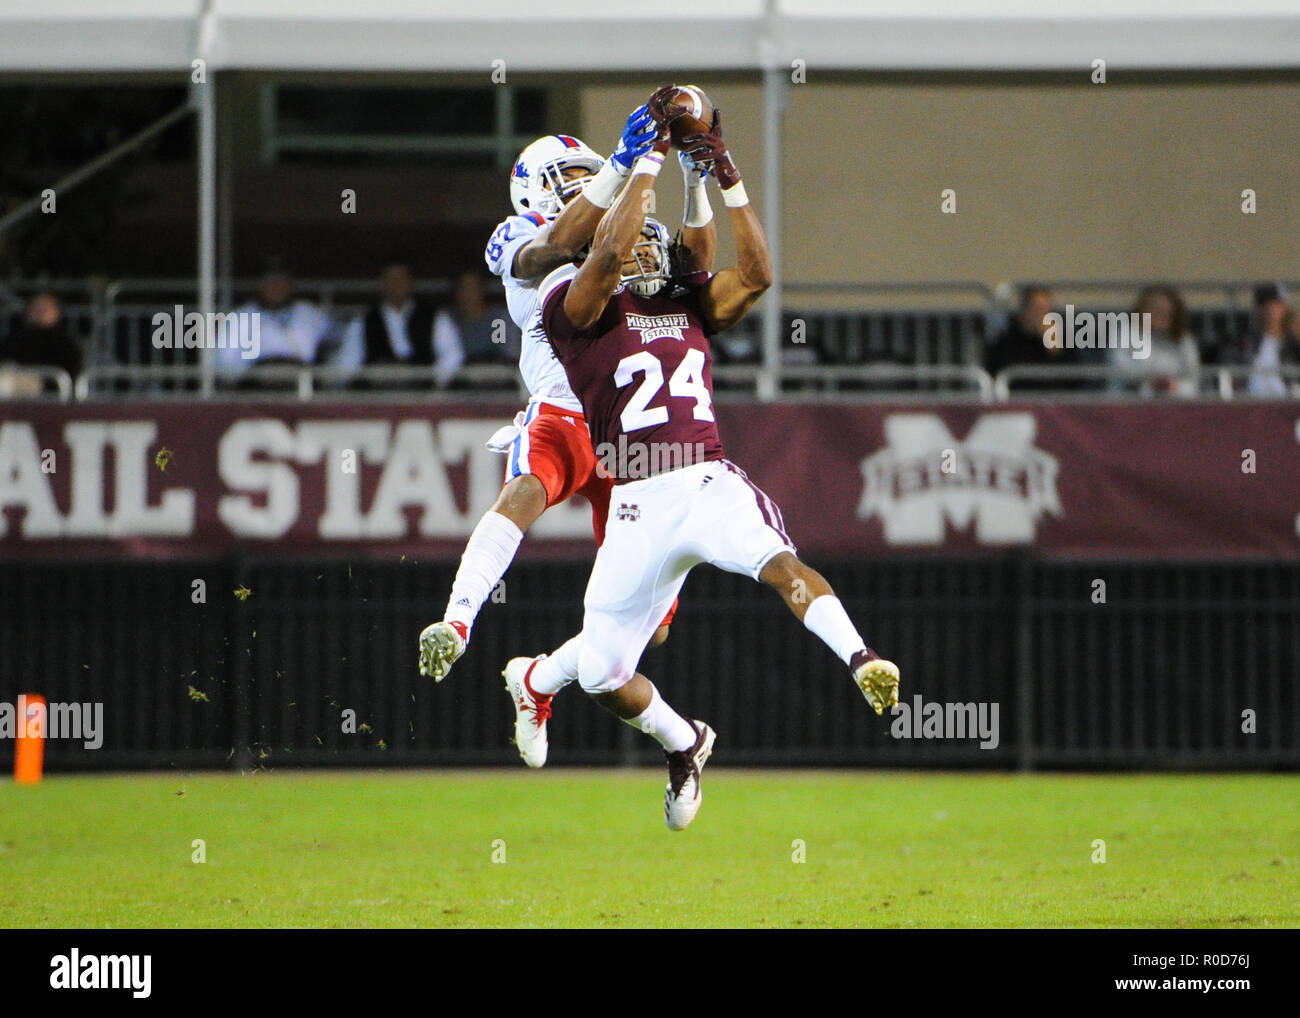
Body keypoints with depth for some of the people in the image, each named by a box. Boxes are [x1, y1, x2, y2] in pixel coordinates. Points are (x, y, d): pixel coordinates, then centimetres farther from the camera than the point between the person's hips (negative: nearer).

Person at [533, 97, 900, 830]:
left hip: (709, 481, 0)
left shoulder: (691, 305, 19)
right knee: (600, 673, 4)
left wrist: (727, 178, 2)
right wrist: (652, 158, -7)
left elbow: (756, 275, 4)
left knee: (774, 557, -34)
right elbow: (611, 250, -11)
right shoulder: (578, 309, 7)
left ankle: (864, 662, -49)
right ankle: (685, 744, 31)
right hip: (638, 503, 0)